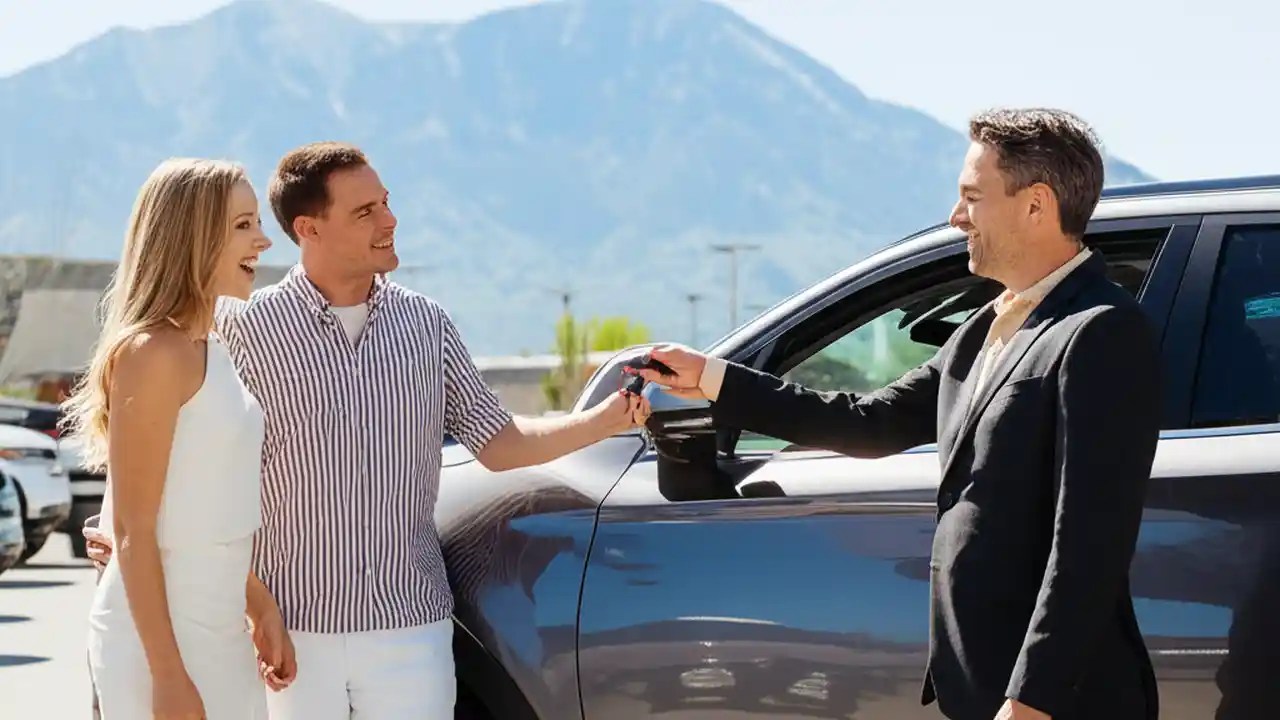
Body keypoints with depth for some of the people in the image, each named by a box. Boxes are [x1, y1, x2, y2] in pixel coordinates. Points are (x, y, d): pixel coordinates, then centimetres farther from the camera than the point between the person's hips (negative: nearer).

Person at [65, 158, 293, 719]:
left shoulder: (211, 350, 11)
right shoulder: (152, 354, -16)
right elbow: (133, 530, -18)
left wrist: (260, 606, 16)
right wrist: (167, 674, -20)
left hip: (218, 631, 9)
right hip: (159, 635, -9)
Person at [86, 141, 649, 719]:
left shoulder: (425, 322, 7)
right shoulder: (246, 327, -5)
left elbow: (497, 443, 9)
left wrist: (608, 419, -3)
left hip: (412, 627, 3)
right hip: (294, 628, -2)